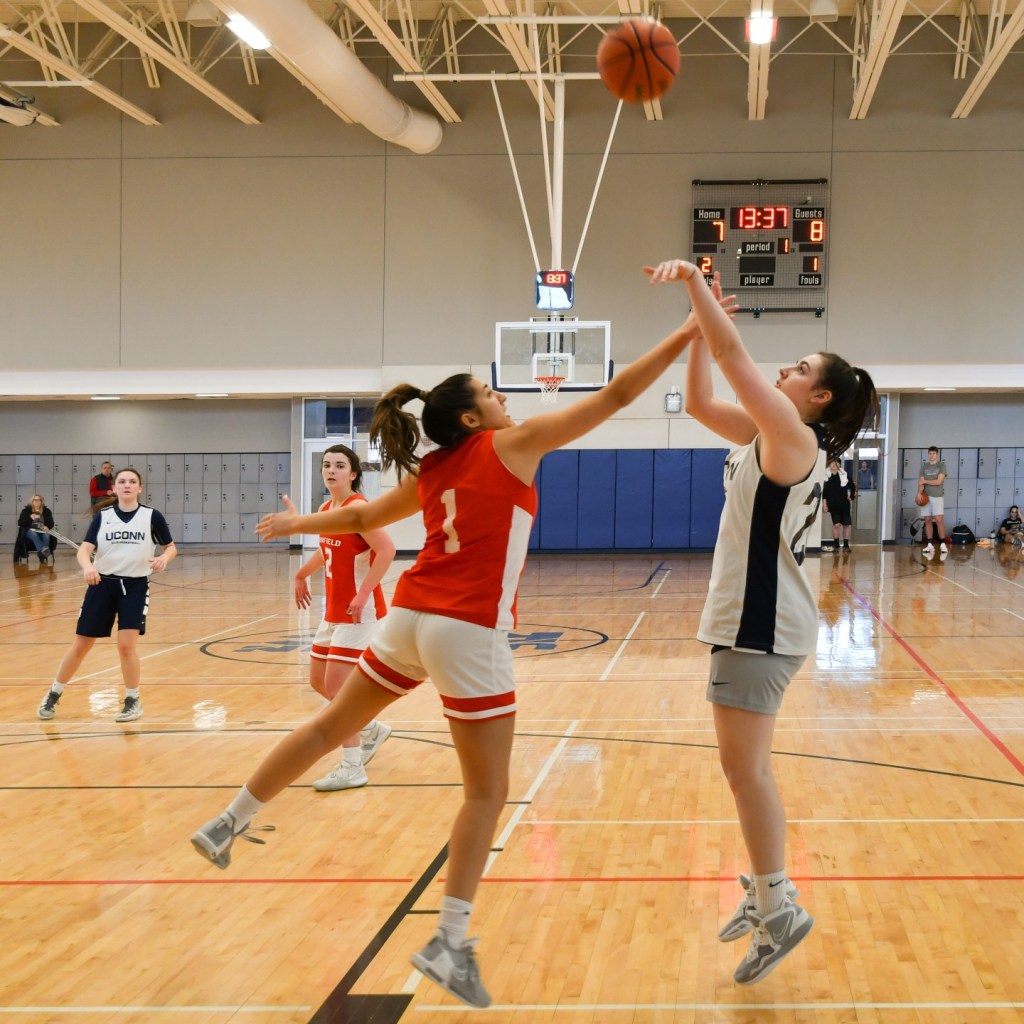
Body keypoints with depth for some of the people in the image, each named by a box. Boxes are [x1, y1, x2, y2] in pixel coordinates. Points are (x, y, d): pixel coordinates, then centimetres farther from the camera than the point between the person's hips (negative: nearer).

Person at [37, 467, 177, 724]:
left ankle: (133, 700, 9)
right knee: (80, 646, 6)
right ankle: (54, 694, 26)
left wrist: (164, 558, -17)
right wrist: (87, 566, -30)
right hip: (103, 584, 1)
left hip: (135, 586, -1)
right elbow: (84, 549, -7)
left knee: (126, 645, -12)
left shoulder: (152, 516, -1)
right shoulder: (102, 517, 2)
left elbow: (171, 547, 6)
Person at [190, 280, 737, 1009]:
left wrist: (298, 524, 48)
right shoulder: (514, 445, 0)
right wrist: (683, 337, 2)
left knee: (331, 727, 23)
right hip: (470, 633, -7)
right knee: (487, 792, 2)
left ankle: (228, 824, 32)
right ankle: (451, 944, 1)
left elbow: (361, 518, 30)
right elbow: (614, 397, -2)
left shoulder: (429, 474, 16)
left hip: (410, 618, 7)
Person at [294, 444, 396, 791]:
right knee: (319, 680, 14)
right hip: (333, 611, 9)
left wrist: (363, 594, -30)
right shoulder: (326, 509, 9)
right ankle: (371, 730, 34)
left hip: (359, 612, -9)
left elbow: (386, 550, -29)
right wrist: (302, 575, 34)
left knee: (336, 685, -10)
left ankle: (352, 768, -1)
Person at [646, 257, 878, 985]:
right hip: (752, 617, 10)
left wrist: (695, 279, -18)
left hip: (763, 622, -10)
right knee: (748, 764, 15)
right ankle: (765, 894, 24)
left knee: (744, 764, -8)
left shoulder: (794, 437, -14)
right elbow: (700, 403, 15)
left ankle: (781, 910, -2)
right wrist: (700, 320, 8)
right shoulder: (770, 435, 11)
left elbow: (734, 356, -21)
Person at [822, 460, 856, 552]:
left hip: (845, 505, 2)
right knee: (836, 524, -10)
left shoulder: (844, 476, 3)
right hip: (833, 505, -2)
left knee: (846, 525, 3)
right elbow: (824, 492, -1)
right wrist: (824, 503, -4)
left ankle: (846, 545, 12)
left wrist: (851, 497, 12)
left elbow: (852, 486, 17)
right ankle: (836, 545, 2)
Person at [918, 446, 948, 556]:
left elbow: (938, 481, -9)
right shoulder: (924, 466, 12)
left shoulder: (941, 466, 1)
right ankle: (929, 545, 6)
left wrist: (924, 481, 0)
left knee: (939, 519, -11)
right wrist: (919, 492, -12)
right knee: (928, 520, 3)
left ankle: (942, 544, -8)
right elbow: (921, 482, 6)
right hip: (926, 497, 4)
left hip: (937, 497, -4)